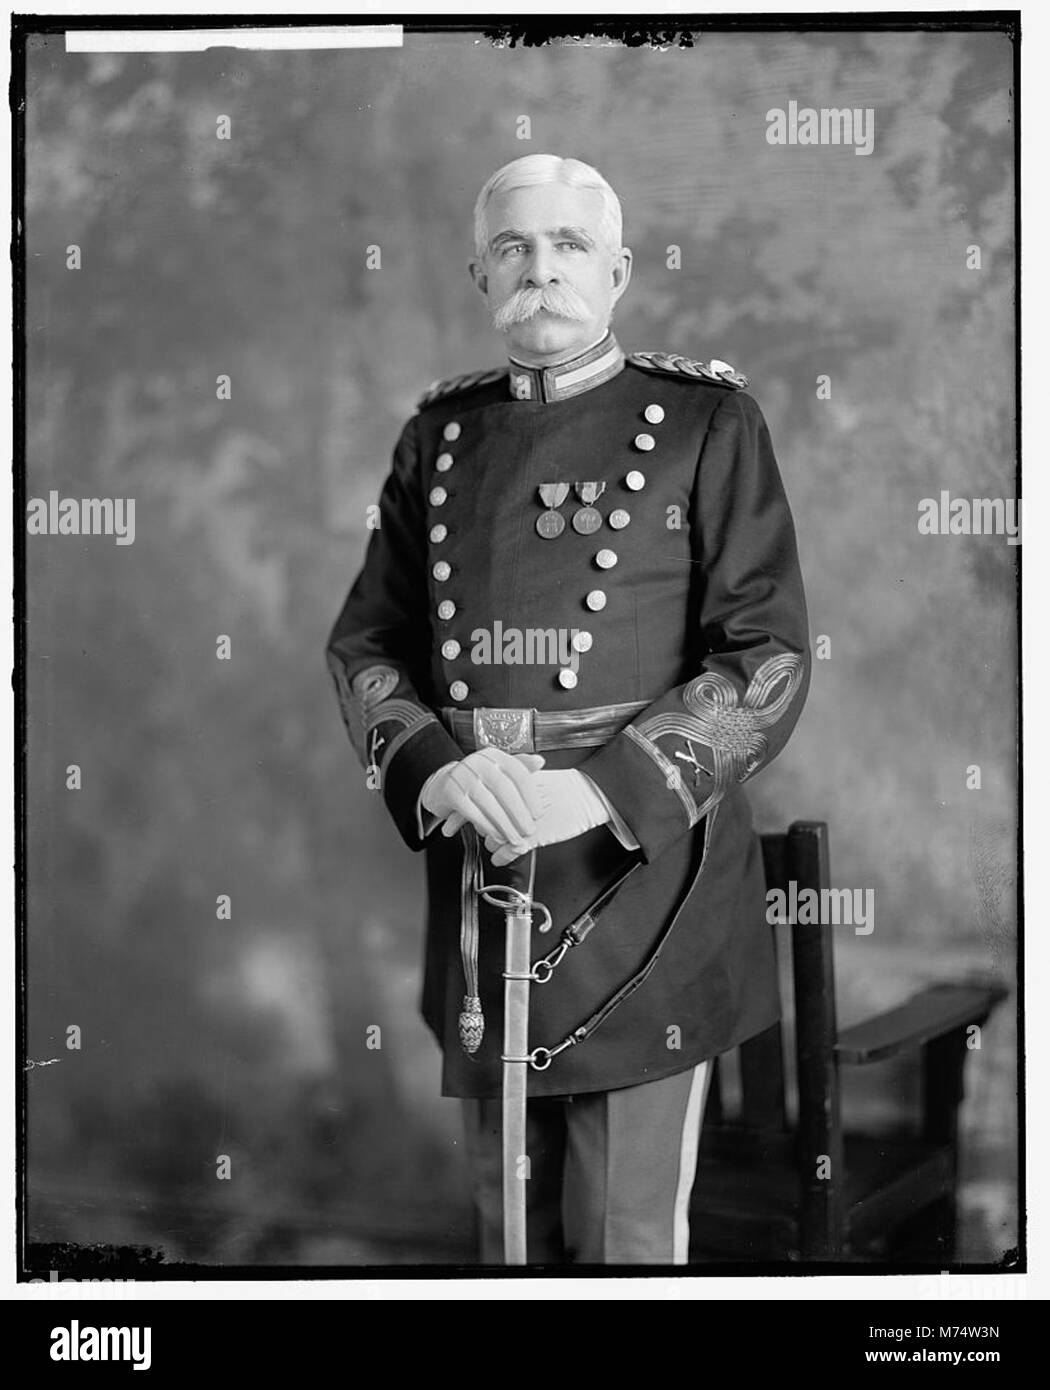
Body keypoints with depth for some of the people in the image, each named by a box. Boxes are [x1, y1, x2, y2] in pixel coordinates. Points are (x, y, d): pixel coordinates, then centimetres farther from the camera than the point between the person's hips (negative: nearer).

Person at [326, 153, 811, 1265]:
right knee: (510, 1222, 15)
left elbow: (769, 661, -8)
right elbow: (365, 643, 10)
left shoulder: (707, 420, -2)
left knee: (629, 1235, 0)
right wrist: (439, 768, -11)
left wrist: (600, 789, -20)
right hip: (478, 867, 4)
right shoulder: (441, 433, 11)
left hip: (642, 867, -4)